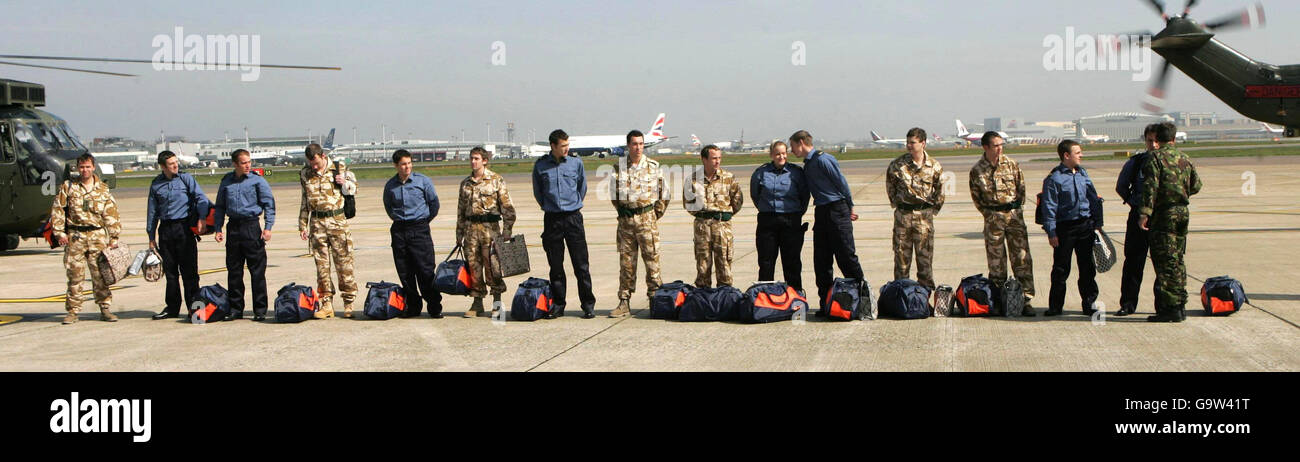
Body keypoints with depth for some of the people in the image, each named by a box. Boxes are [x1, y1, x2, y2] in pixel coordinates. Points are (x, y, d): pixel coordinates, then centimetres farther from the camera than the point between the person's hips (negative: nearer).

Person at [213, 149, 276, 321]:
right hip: (233, 228, 4)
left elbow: (269, 204, -1)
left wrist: (268, 227, -10)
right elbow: (220, 207, 17)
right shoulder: (226, 181, 11)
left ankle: (260, 310, 2)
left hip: (251, 226, -4)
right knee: (233, 271, 7)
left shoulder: (258, 180, 0)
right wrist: (218, 229, 9)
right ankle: (235, 309, 15)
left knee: (257, 271, -3)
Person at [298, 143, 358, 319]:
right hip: (316, 222, 2)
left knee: (343, 262, -3)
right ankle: (326, 304, 5)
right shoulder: (305, 174, 9)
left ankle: (349, 303, 5)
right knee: (321, 264, 1)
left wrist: (345, 183, -10)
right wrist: (302, 225, 14)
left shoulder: (339, 169, 1)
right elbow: (305, 201, 17)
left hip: (337, 220, -2)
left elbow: (354, 189, 12)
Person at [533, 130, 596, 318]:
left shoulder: (576, 163, 2)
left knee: (581, 264, -2)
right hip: (551, 219, 0)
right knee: (555, 266, 6)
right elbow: (537, 192, 15)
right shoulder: (540, 166, 1)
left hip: (573, 217, 0)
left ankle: (588, 304, 3)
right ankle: (558, 304, 14)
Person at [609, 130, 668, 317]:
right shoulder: (618, 167, 5)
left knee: (651, 258, -3)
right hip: (625, 219, 2)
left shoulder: (653, 166, 1)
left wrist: (655, 214, 4)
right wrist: (623, 212, 11)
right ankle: (624, 303, 7)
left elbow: (663, 194, 7)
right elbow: (614, 194, 15)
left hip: (647, 219, -2)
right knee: (626, 261, 4)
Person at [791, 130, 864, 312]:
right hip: (821, 213, 9)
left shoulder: (822, 159, -11)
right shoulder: (807, 165, 17)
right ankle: (826, 302, 11)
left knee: (846, 256, -6)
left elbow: (842, 183, -10)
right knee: (821, 259, 7)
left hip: (836, 211, -9)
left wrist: (849, 208, -1)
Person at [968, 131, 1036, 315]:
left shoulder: (1011, 164, 2)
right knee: (996, 261, 2)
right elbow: (976, 196, 8)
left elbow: (1021, 188, 9)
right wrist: (988, 213, 3)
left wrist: (1018, 209, 4)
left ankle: (1026, 301, 0)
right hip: (993, 218, -1)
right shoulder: (977, 170, -2)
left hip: (1014, 215, 1)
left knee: (1022, 258, -3)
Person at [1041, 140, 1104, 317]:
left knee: (1088, 267, 8)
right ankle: (1055, 305, 11)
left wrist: (1098, 223, 12)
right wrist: (1051, 232, -12)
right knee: (1061, 269, 2)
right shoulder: (1054, 178, -7)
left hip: (1086, 226, 5)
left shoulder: (1083, 173, 11)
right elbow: (1049, 207, -8)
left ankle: (1090, 303, 16)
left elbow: (1094, 199, 17)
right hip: (1065, 227, -5)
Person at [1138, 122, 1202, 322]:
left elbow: (1150, 187, -18)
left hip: (1164, 214, -7)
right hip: (1183, 212, 7)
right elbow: (1196, 186, 19)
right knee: (1177, 260, 14)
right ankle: (1180, 305, 17)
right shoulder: (1185, 159, 12)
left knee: (1166, 261, -6)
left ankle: (1171, 308, -8)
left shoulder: (1156, 158, -8)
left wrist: (1144, 214, -21)